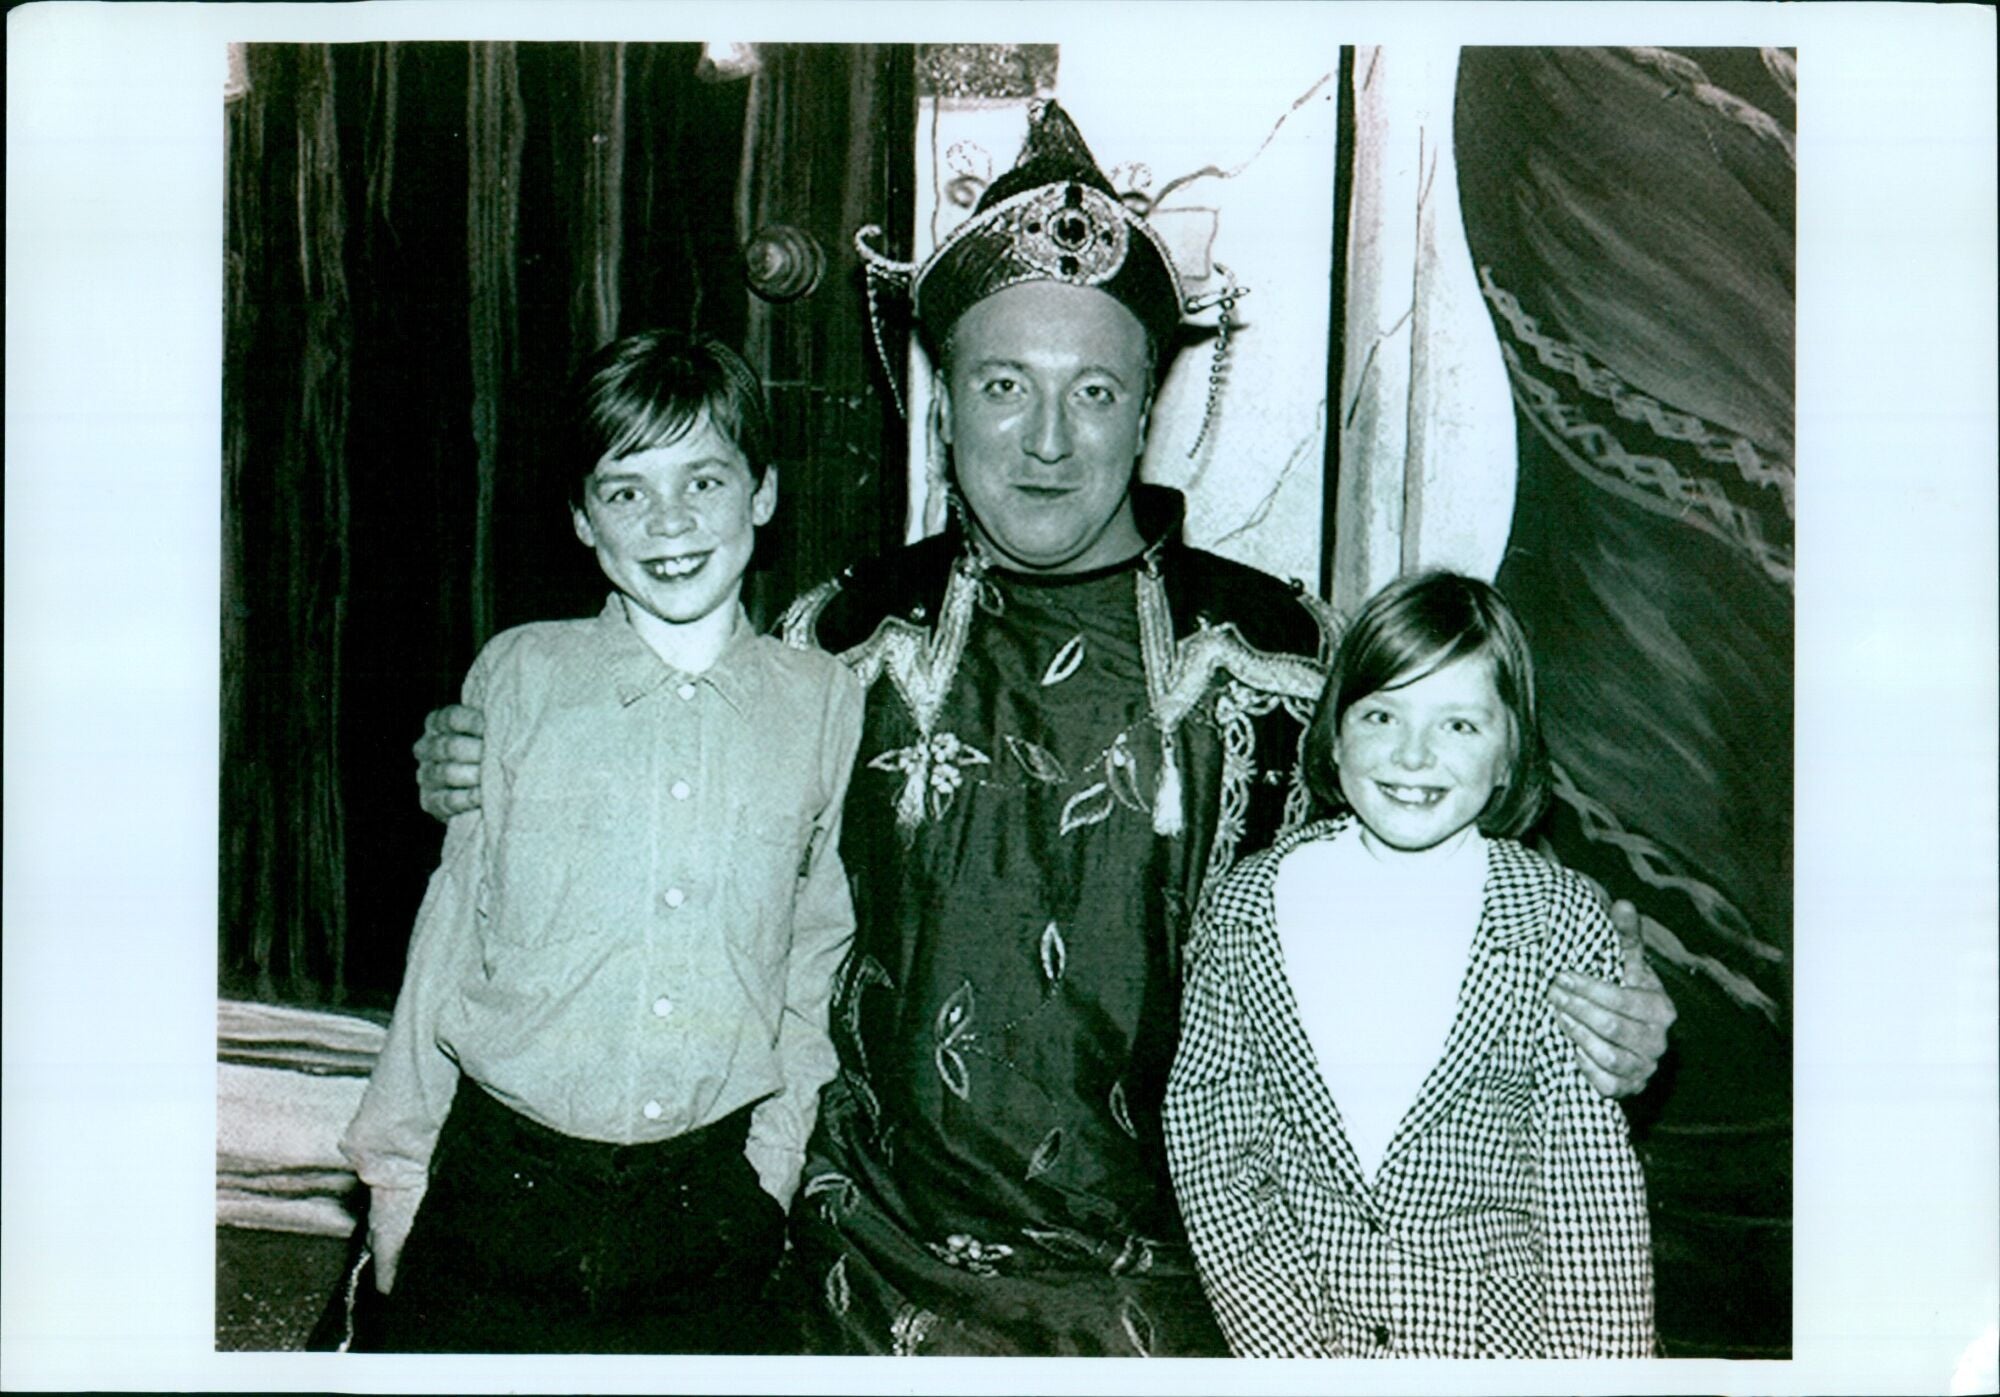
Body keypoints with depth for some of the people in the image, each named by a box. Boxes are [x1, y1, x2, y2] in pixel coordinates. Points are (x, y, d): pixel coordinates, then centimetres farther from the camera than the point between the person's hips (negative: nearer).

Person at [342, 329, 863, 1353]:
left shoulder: (826, 702, 1)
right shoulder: (519, 675, -1)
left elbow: (819, 957, 7)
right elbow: (452, 921, 4)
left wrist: (772, 1171, 5)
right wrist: (396, 1174, 6)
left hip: (707, 1200, 1)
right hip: (502, 1181, 0)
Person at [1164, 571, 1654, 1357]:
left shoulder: (1560, 924, -7)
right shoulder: (1247, 904, -3)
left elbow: (1593, 1190, -5)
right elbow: (1202, 1116, -4)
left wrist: (1595, 1374, -9)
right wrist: (1284, 1336, -10)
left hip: (1498, 1328, -1)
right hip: (1287, 1313, 1)